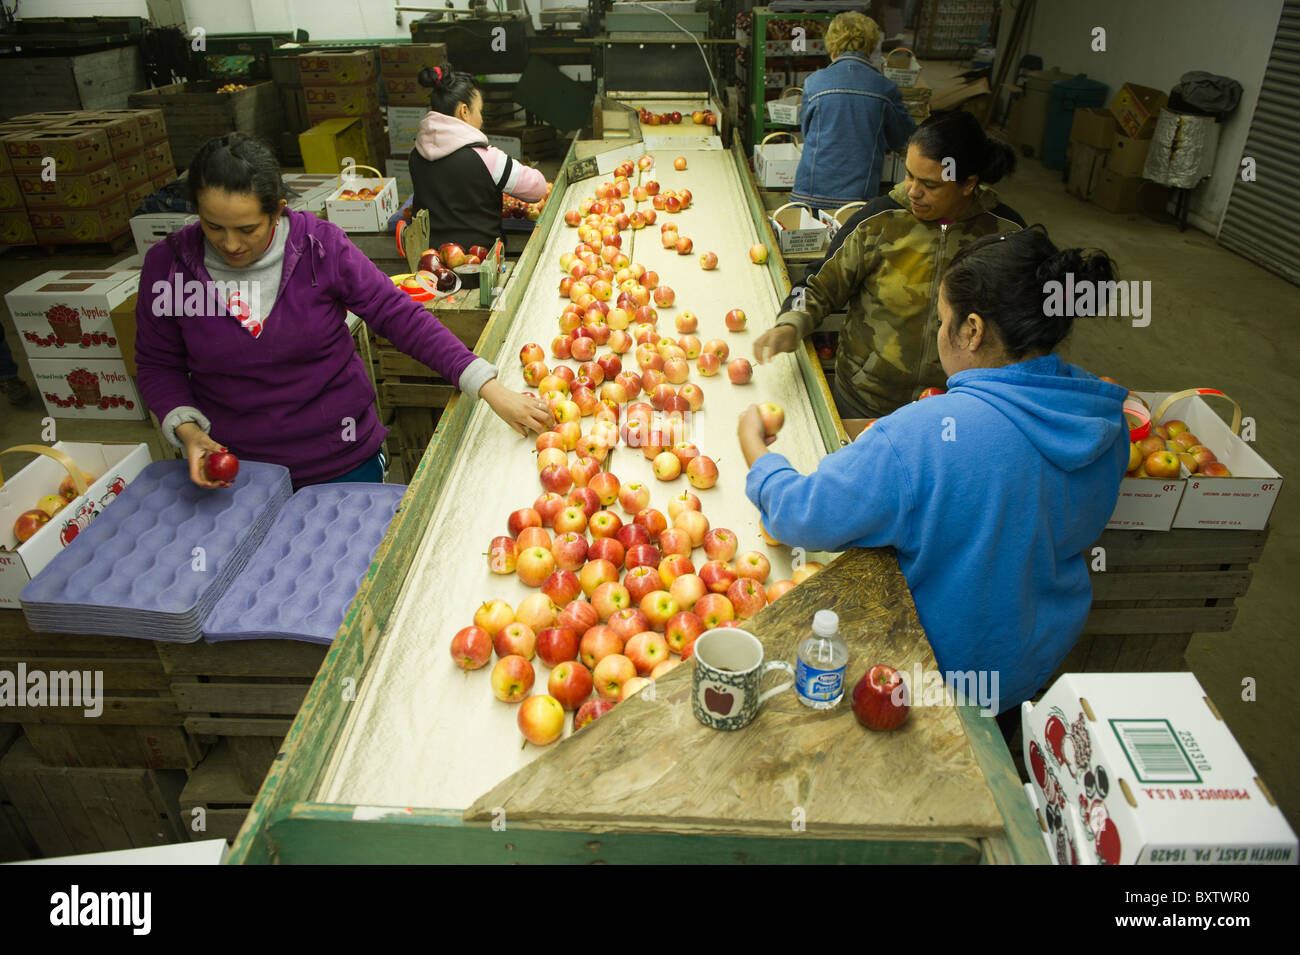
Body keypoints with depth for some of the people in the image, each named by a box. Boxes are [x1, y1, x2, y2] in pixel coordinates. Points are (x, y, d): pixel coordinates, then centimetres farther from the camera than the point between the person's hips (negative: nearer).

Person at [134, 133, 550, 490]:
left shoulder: (321, 245, -14)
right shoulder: (168, 265, -10)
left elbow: (399, 315, -15)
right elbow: (159, 365, 3)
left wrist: (490, 388, -23)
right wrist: (187, 431, -16)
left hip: (341, 463, 0)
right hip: (232, 471, 1)